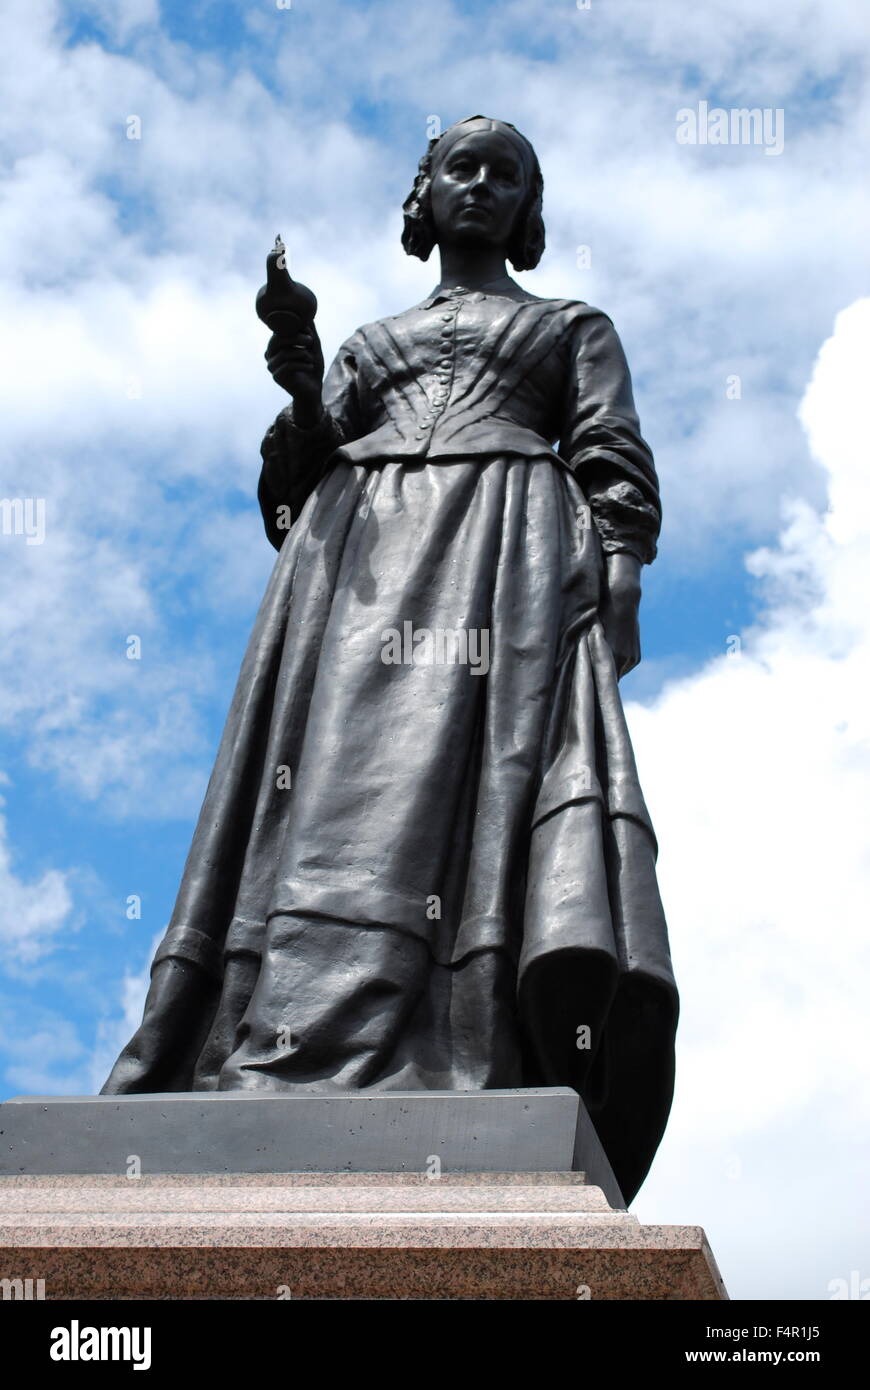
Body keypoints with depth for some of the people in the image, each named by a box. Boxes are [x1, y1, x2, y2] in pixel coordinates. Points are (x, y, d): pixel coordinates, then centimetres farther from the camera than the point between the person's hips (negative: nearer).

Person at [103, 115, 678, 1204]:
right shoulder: (369, 347, 32)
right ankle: (299, 1073, -32)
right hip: (362, 551, 3)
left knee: (494, 772, -25)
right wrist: (304, 396, 1)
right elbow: (300, 484, 22)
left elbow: (616, 464, 11)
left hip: (510, 560, -3)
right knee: (341, 790, -18)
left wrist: (620, 574, -8)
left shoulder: (573, 327, 26)